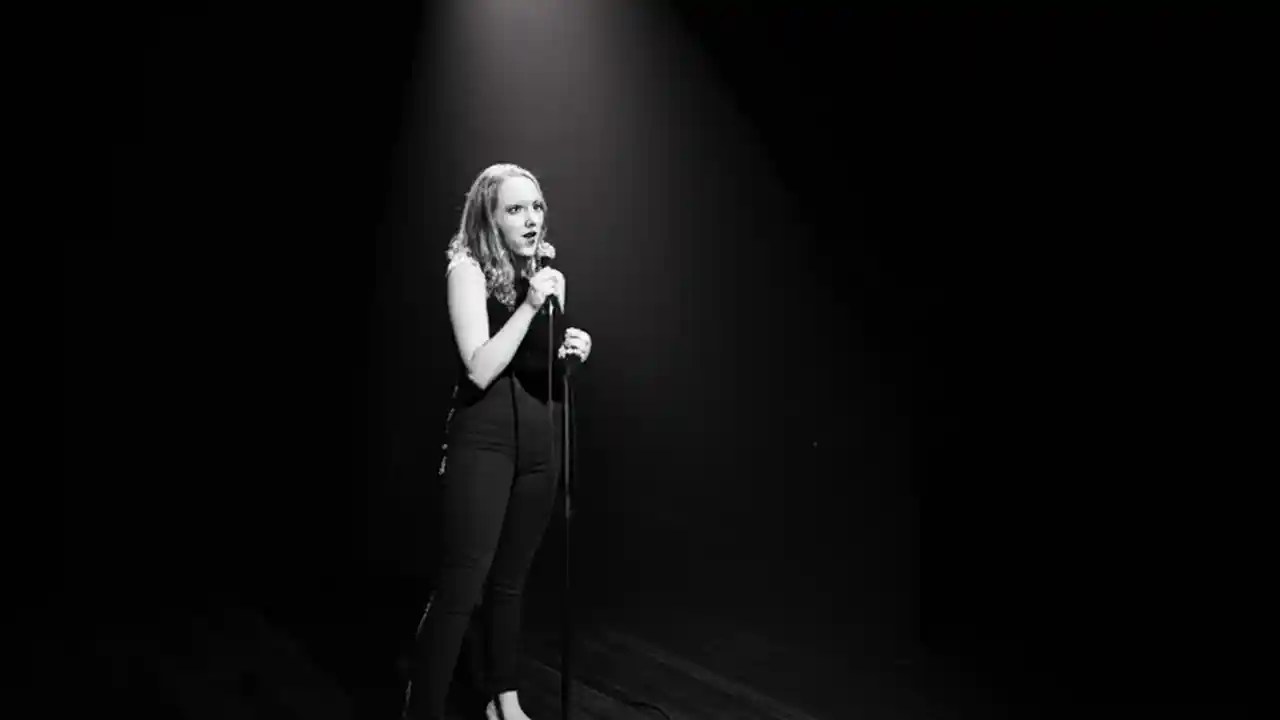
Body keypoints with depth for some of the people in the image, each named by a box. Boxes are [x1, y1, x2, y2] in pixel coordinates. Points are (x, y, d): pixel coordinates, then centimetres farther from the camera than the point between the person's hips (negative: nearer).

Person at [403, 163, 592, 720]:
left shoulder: (548, 270, 9)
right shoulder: (468, 267, -9)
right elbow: (480, 369, -18)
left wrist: (574, 351, -1)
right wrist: (529, 305, -23)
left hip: (542, 439, 6)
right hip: (484, 439, -6)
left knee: (510, 580, 15)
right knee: (460, 586, -9)